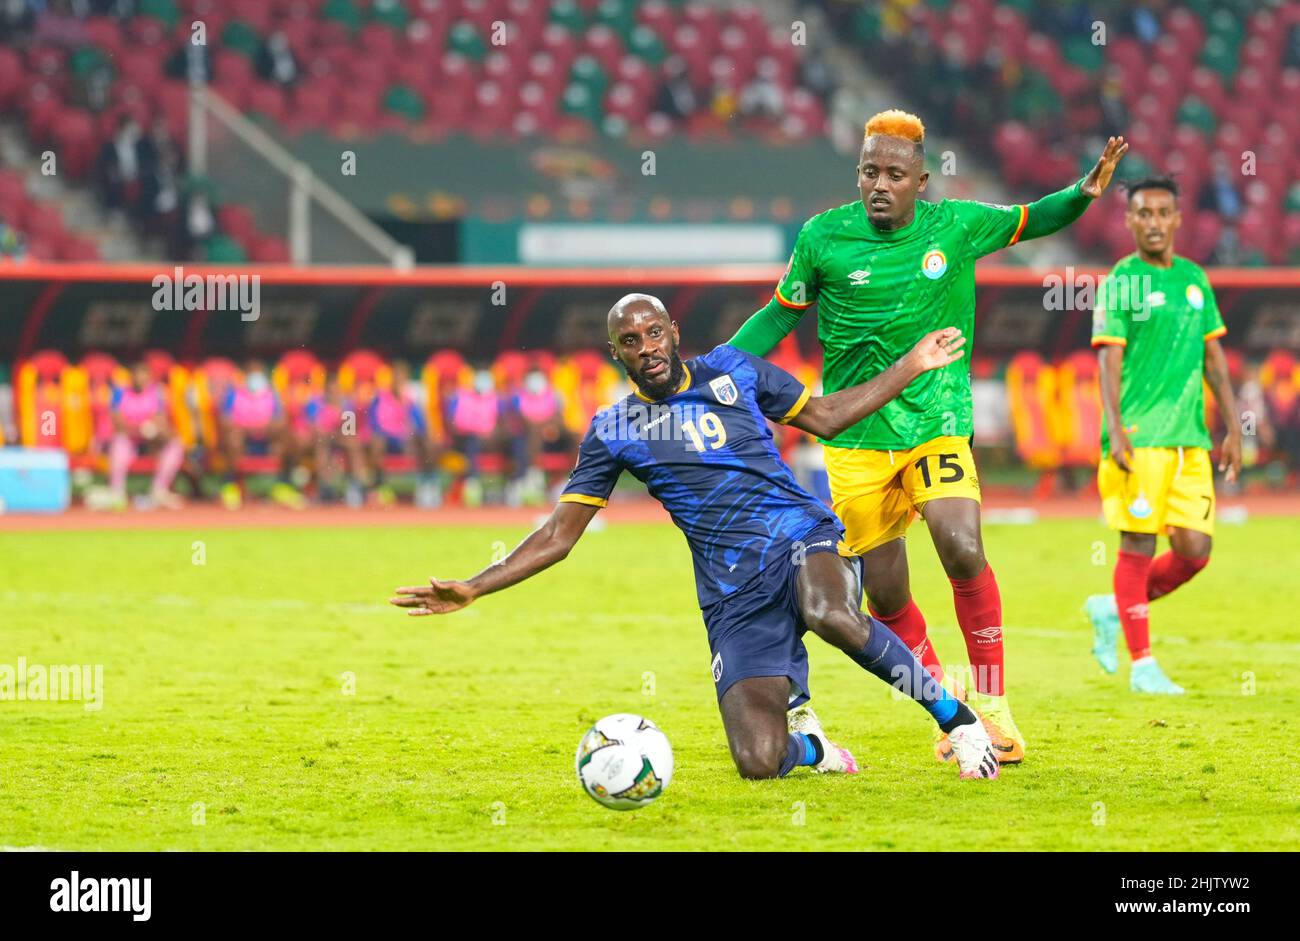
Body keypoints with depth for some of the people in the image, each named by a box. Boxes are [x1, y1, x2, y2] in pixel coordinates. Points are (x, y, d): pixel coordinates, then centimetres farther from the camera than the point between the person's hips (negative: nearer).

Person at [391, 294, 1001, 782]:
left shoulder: (732, 371, 9)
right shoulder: (613, 433, 6)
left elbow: (825, 416, 22)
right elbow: (558, 536, 8)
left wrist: (914, 365, 21)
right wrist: (473, 589, -2)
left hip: (804, 538, 0)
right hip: (734, 596, 0)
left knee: (830, 616, -40)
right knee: (758, 763, -18)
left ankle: (957, 719, -19)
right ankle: (809, 744, 21)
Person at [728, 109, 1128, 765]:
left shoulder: (956, 226, -3)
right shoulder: (823, 237, -4)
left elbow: (1031, 221, 12)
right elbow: (779, 314, 8)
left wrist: (1085, 192, -7)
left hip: (938, 423, -1)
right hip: (856, 439, 1)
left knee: (962, 549, -23)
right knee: (886, 595, 1)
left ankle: (992, 704, -8)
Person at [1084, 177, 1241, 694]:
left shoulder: (1194, 278, 14)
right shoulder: (1121, 282, -2)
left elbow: (1213, 358, 19)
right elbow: (1109, 362, -7)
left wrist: (1232, 428, 15)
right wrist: (1115, 430, -17)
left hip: (1189, 437, 6)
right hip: (1139, 435, -6)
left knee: (1194, 550, 0)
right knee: (1139, 543, -4)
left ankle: (1112, 609, 22)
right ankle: (1142, 665, 3)